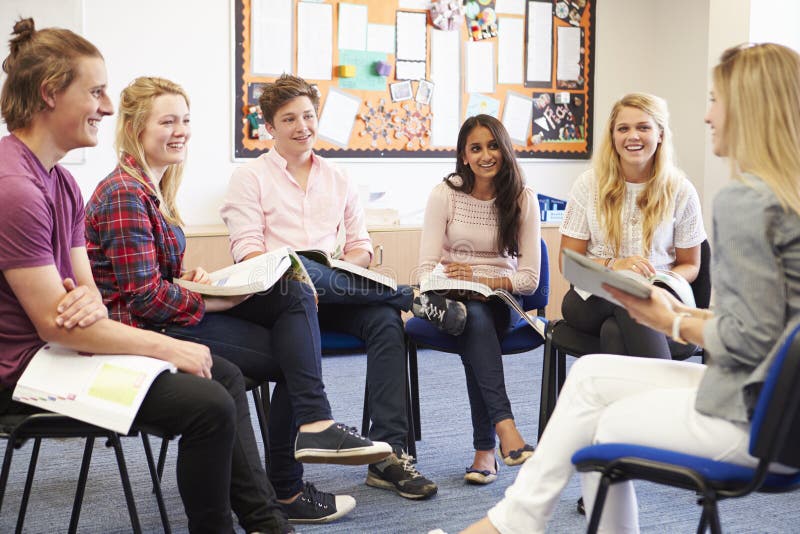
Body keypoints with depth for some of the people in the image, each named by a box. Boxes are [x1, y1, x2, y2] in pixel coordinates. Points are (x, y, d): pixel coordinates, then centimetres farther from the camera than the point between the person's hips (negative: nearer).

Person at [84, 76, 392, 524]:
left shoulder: (152, 188, 15)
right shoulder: (125, 196, -17)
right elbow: (145, 297, -22)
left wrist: (189, 278, -1)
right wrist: (215, 302, -13)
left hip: (171, 311, 10)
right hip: (148, 331, -10)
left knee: (294, 294, -5)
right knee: (291, 357, -6)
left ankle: (314, 425, -17)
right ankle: (285, 492, 5)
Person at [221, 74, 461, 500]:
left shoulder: (338, 180, 23)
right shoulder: (250, 178, 10)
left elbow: (361, 245, 19)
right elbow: (247, 250, -3)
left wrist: (348, 264, -6)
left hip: (331, 294, 3)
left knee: (385, 319, -29)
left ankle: (389, 453, -32)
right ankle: (415, 297, -26)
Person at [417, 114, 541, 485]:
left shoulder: (523, 199, 1)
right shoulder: (445, 194, 1)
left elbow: (529, 278, -3)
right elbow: (427, 269, -3)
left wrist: (481, 280, -18)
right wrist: (455, 284, -25)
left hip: (500, 299, 0)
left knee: (477, 316, -35)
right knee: (475, 318, -36)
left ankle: (485, 449, -36)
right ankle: (505, 426, -46)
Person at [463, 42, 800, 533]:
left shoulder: (744, 201, -19)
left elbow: (751, 339, -22)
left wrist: (672, 323, -6)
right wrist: (687, 313, 6)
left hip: (752, 415, -9)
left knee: (604, 424, 12)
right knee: (590, 375, 13)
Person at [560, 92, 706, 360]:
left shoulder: (680, 191, 2)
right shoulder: (589, 184, 4)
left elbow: (689, 266, 10)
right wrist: (613, 265, -20)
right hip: (593, 302, 1)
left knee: (615, 332, -37)